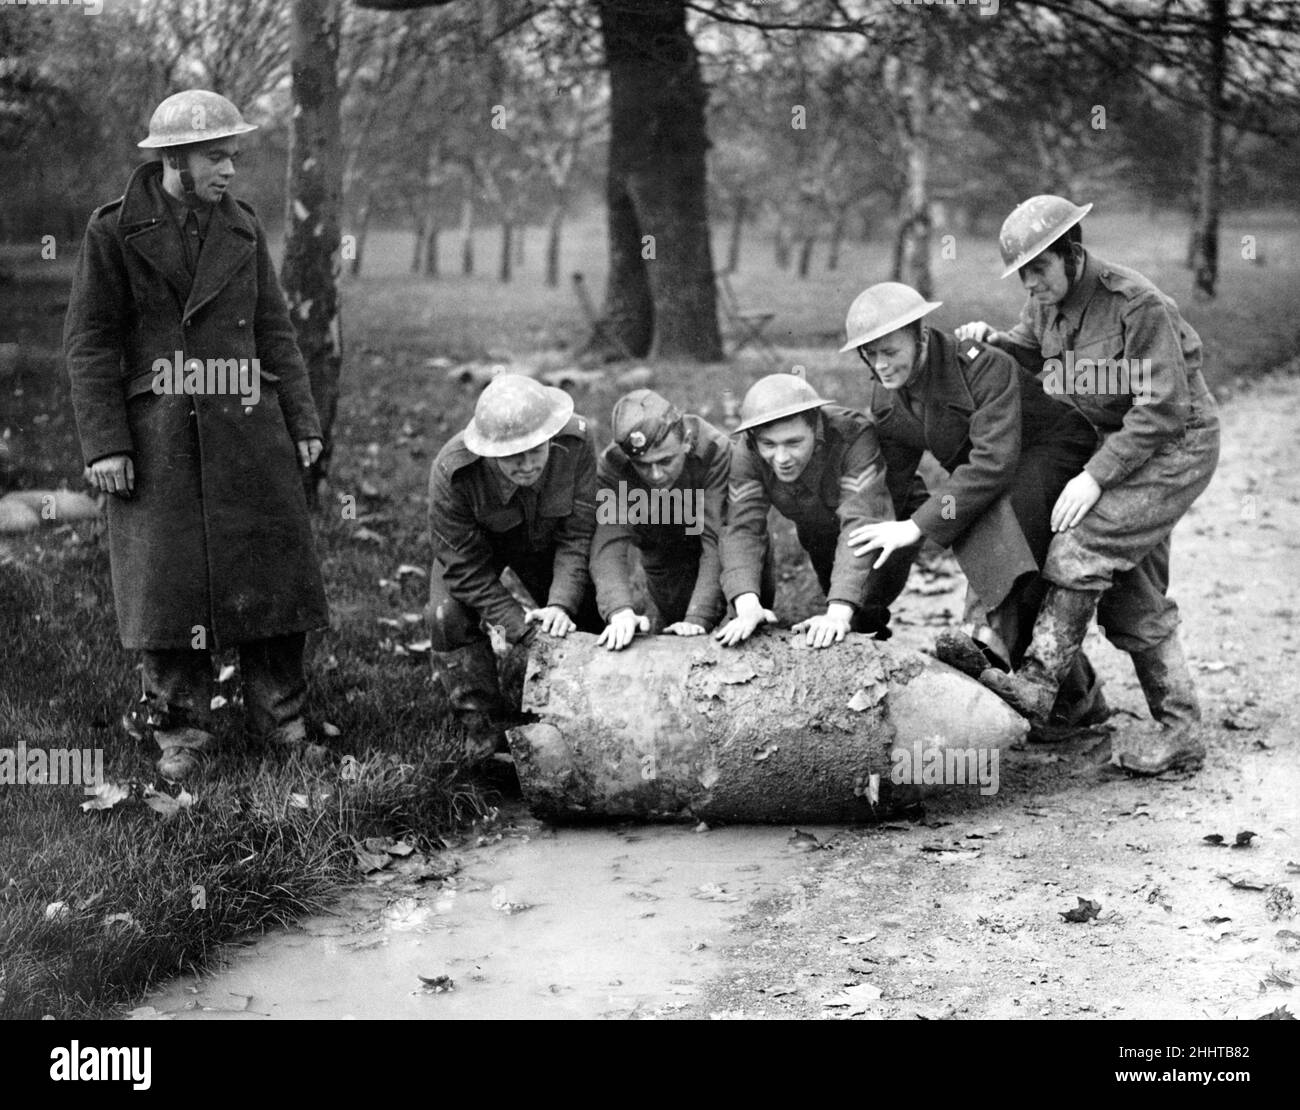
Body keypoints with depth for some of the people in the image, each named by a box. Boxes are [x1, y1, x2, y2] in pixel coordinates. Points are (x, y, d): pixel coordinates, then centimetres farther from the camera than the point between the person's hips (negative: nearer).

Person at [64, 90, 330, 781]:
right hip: (159, 435, -3)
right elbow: (89, 342, -3)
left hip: (247, 430, 4)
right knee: (167, 578, 1)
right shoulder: (115, 231, -2)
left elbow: (275, 332, 14)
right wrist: (104, 443, -10)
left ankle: (279, 714, 17)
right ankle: (180, 730, 13)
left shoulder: (244, 230, 11)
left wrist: (301, 422, 7)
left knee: (269, 567, 4)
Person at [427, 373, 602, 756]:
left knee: (590, 615, -6)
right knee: (448, 615, -23)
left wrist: (560, 603, -40)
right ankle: (483, 721, -3)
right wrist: (519, 627, -35)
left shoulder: (577, 442, -35)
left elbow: (577, 536, -27)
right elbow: (465, 568, -29)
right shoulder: (451, 473, -39)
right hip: (474, 544, -2)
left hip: (547, 541, 2)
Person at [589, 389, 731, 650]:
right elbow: (608, 548, -39)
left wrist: (698, 618, -49)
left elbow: (718, 543, -39)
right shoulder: (611, 466, -32)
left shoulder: (716, 452, -38)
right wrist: (620, 611, -57)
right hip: (664, 556, 1)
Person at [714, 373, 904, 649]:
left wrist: (838, 613, -57)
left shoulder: (855, 437, -39)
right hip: (820, 538, 4)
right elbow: (742, 527, -33)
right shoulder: (744, 451, -28)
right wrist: (747, 607, -51)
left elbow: (861, 524, -45)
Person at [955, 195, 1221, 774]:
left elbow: (1161, 409, -26)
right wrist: (991, 339, -9)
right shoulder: (1047, 302, -1)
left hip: (1176, 445, -9)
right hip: (1118, 445, 9)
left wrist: (1095, 476, -30)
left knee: (1081, 549, -22)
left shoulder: (1139, 305, -24)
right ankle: (1179, 731, 15)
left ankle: (1036, 683, -18)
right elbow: (1028, 351, 15)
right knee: (1132, 602, 8)